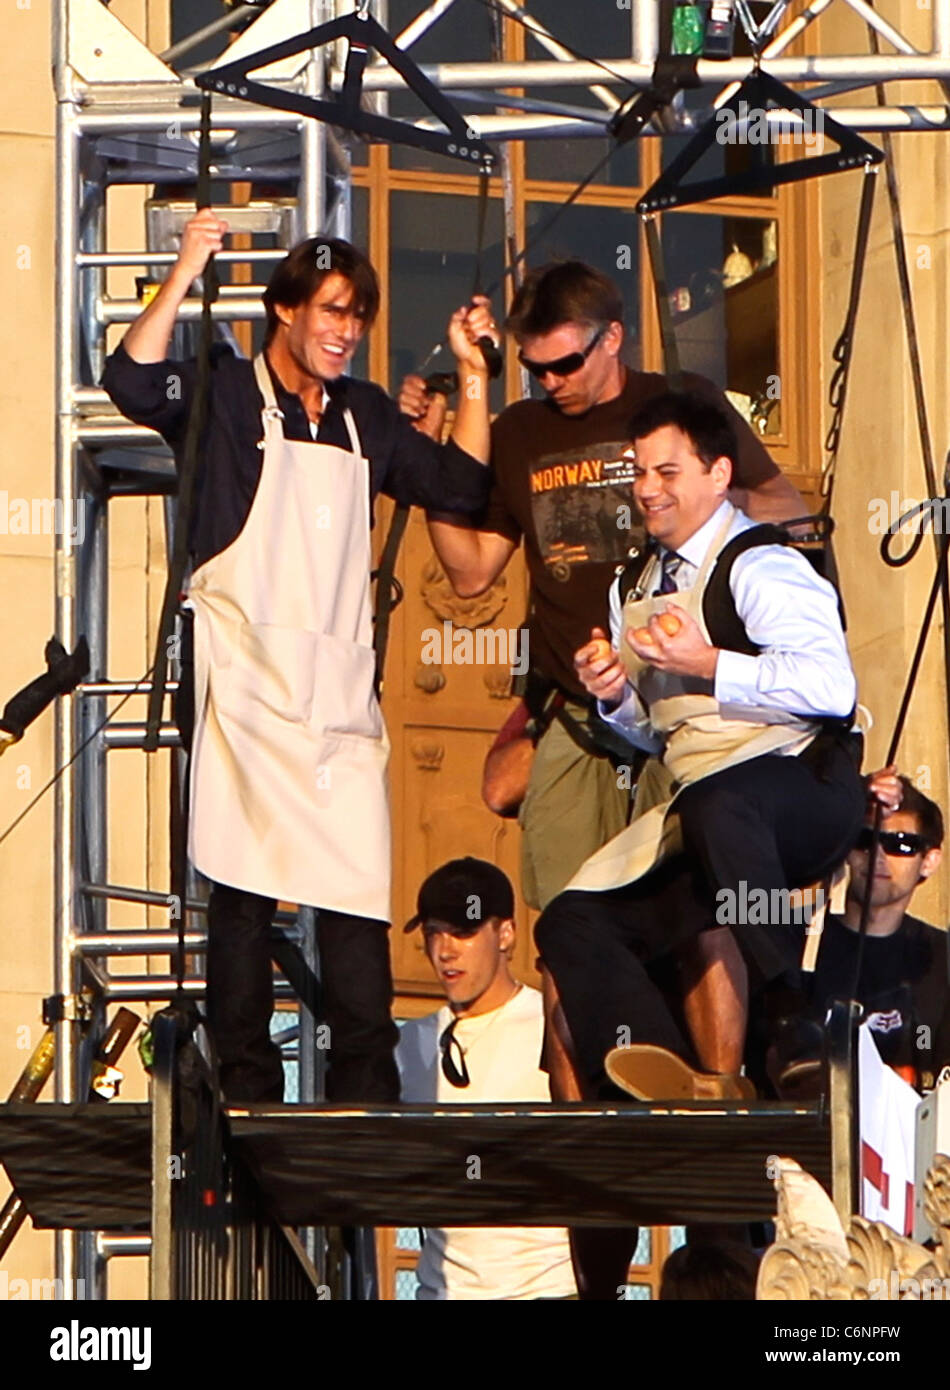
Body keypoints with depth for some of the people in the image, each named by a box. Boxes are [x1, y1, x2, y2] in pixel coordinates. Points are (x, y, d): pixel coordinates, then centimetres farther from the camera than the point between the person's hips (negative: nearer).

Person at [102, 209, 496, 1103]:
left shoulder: (366, 417, 20)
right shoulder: (225, 394, 3)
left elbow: (463, 485, 21)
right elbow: (132, 383, -15)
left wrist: (472, 375, 14)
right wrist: (187, 273, -18)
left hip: (340, 688, 4)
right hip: (247, 683, -4)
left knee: (358, 891, -3)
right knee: (243, 890, -3)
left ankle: (365, 1101, -1)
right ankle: (246, 1090, 0)